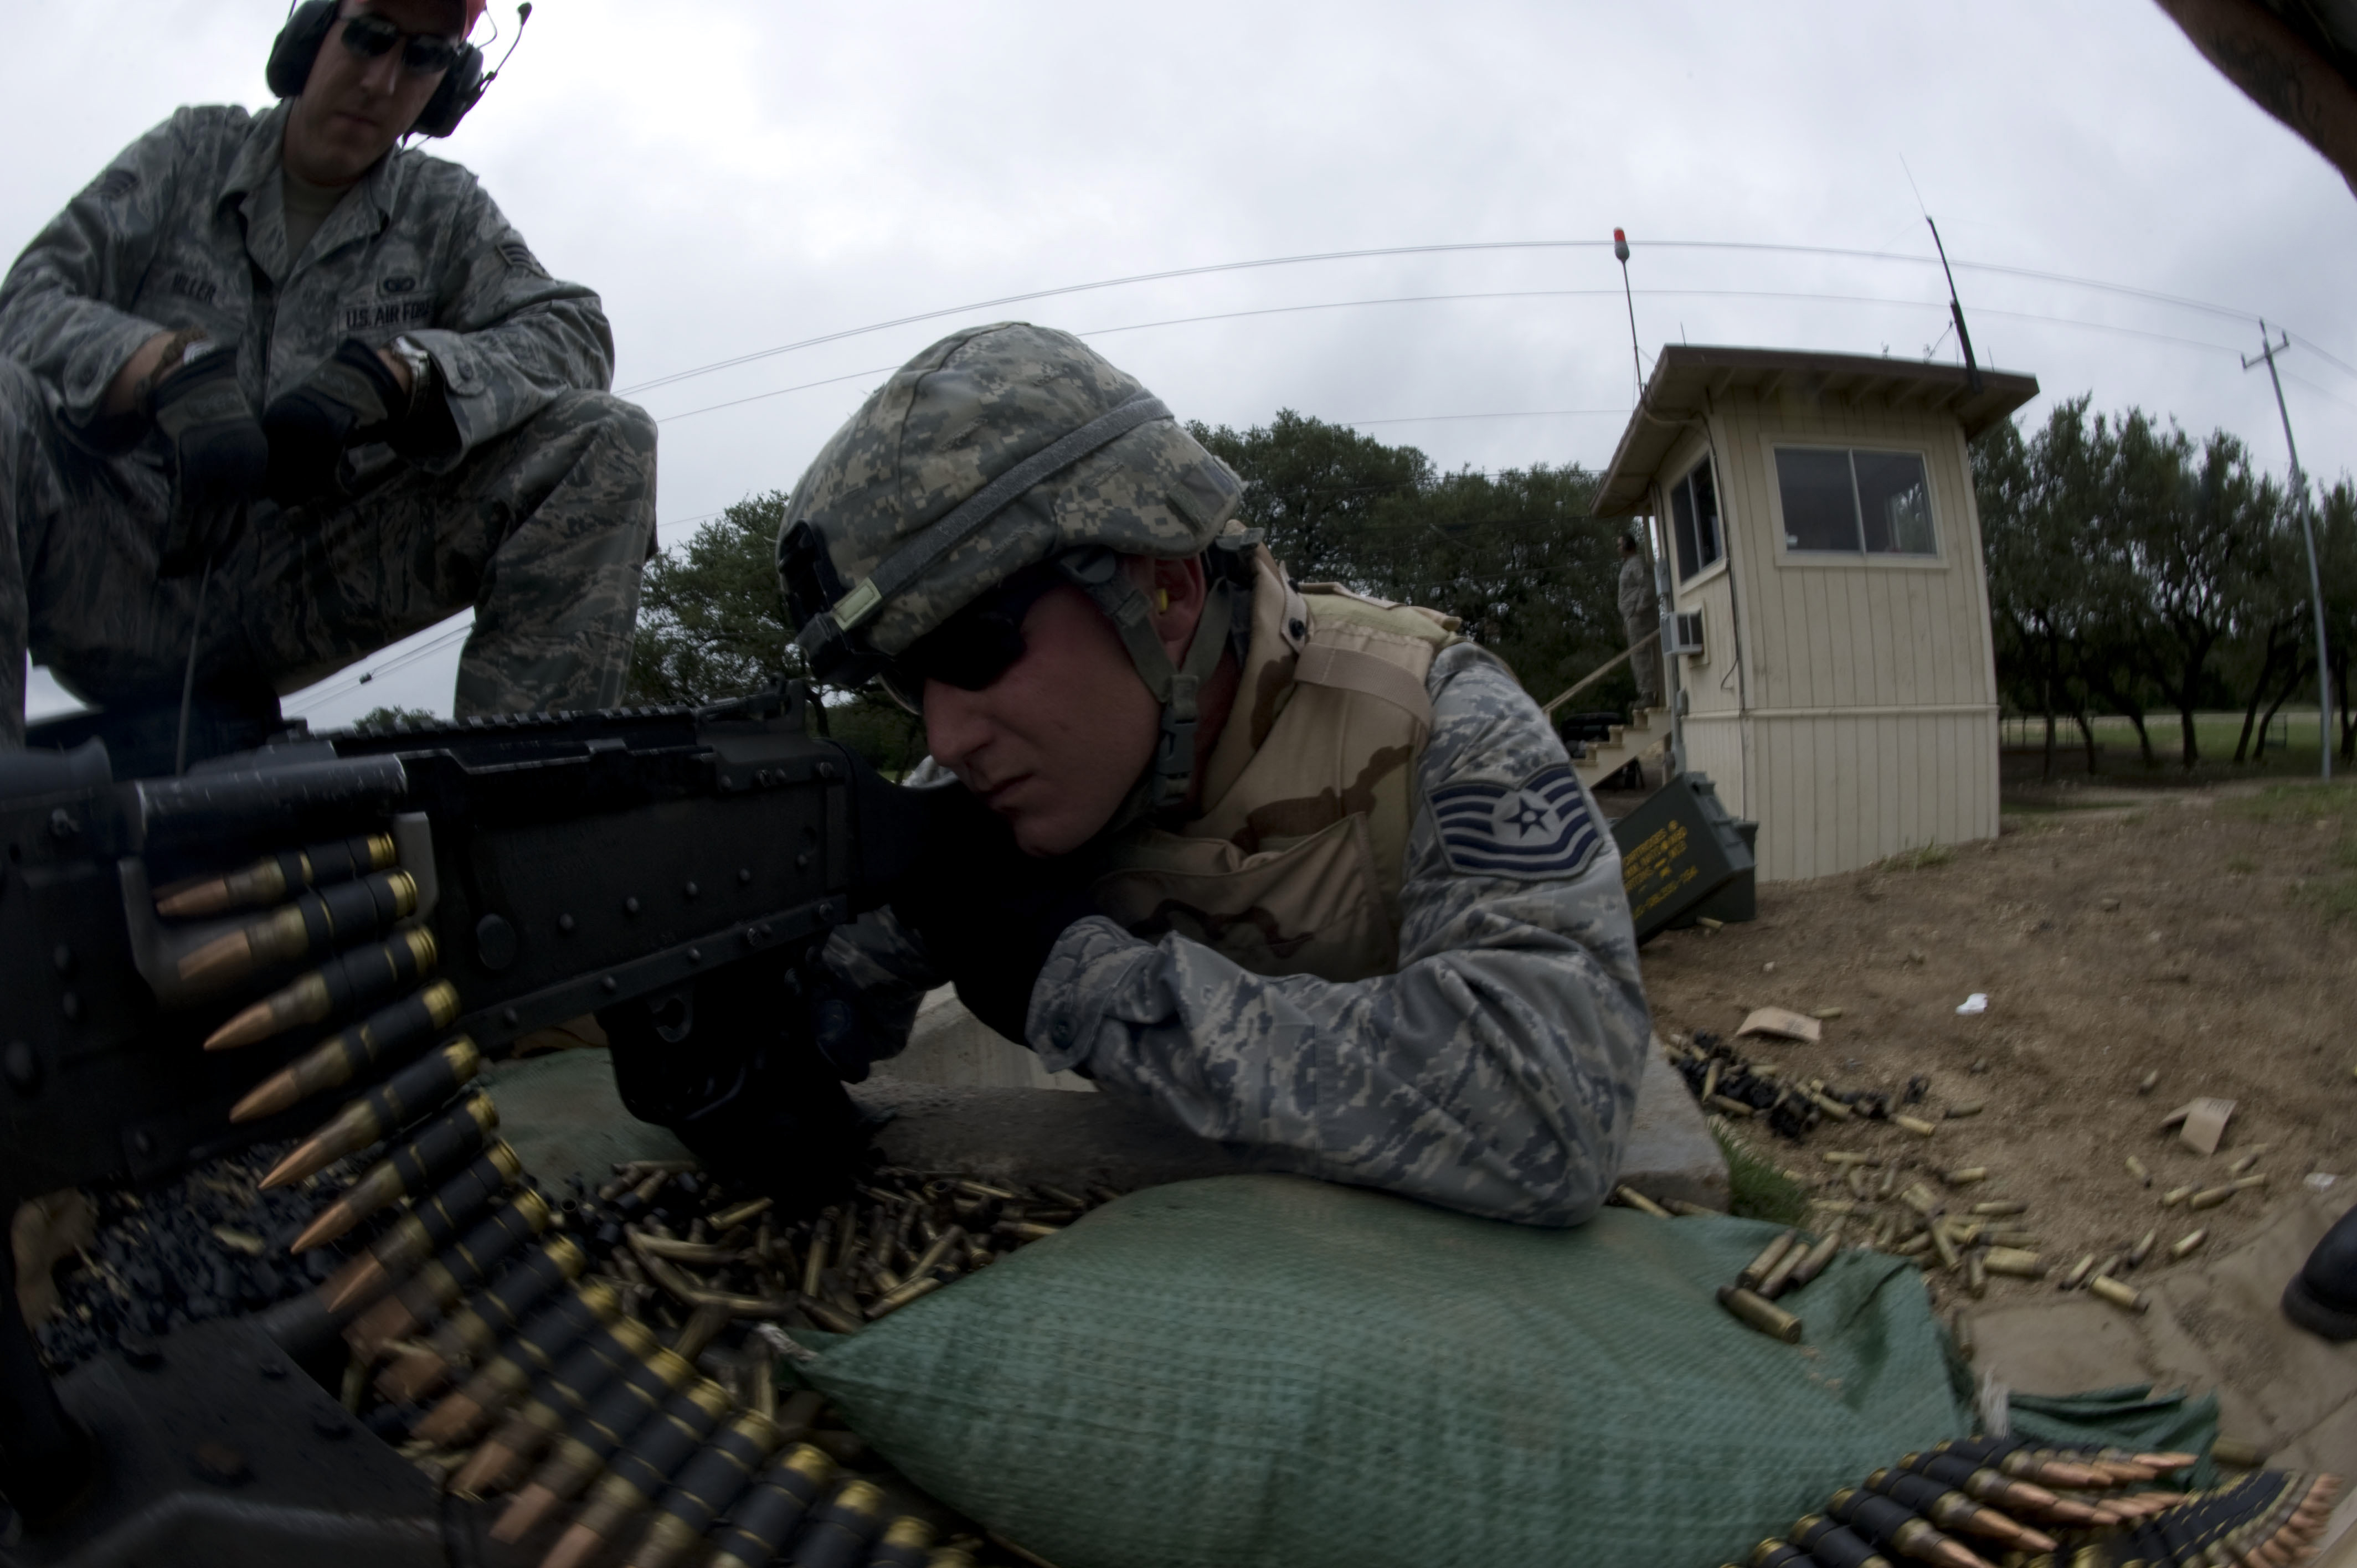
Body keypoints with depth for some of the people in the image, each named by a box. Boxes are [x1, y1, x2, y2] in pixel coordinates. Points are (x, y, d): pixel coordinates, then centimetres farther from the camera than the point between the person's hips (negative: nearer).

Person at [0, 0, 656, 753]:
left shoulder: (444, 210, 11)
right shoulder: (191, 152, 10)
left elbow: (573, 333, -7)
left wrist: (393, 368, -24)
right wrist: (171, 364, -25)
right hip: (118, 577, 0)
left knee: (606, 443, -16)